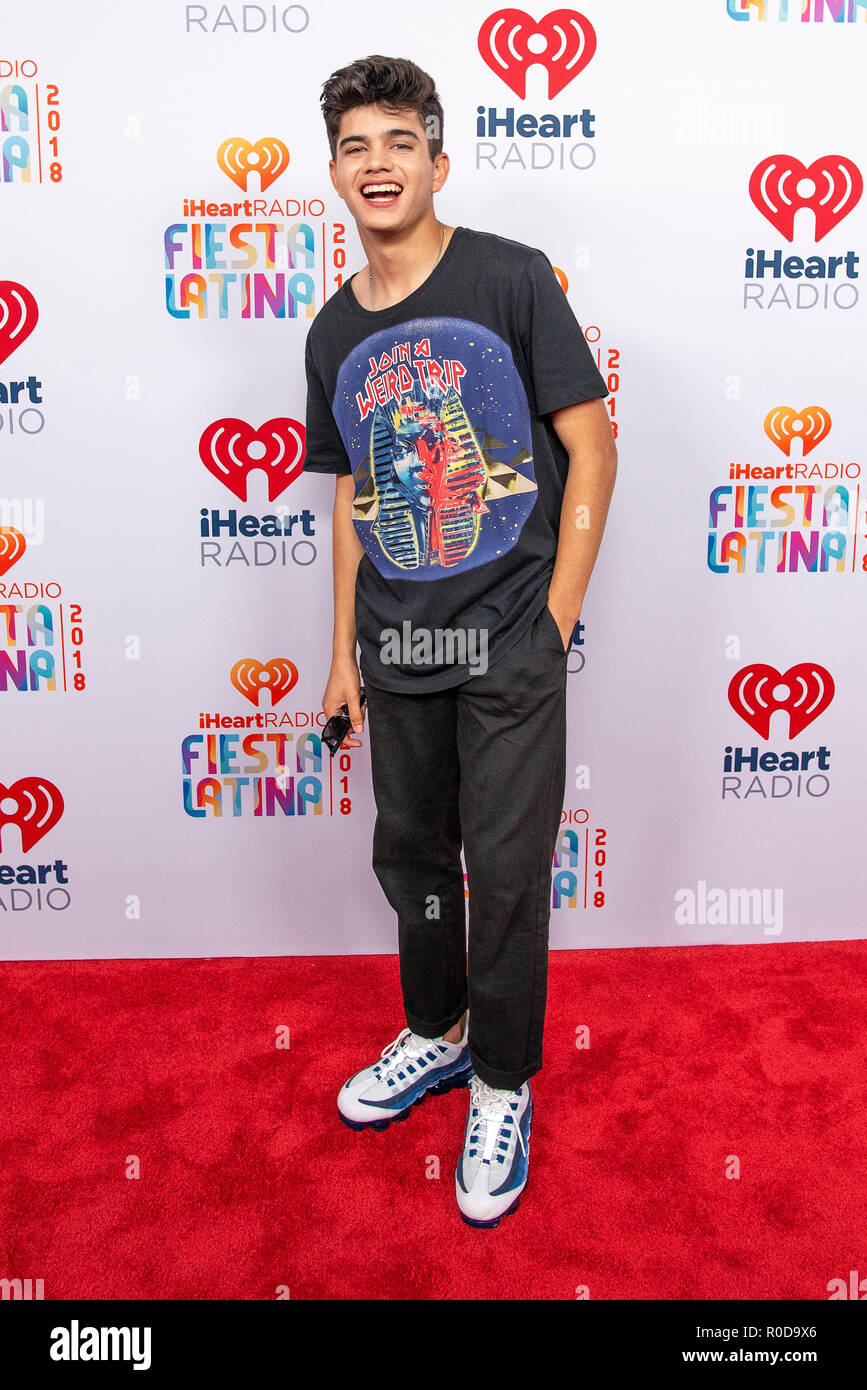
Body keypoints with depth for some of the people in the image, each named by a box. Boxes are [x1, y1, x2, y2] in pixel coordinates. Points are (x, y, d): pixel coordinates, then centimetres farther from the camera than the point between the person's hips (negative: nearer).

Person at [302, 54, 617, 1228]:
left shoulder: (511, 280, -5)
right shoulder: (334, 332, 9)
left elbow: (593, 448, -7)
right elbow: (352, 497, 14)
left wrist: (555, 622, -11)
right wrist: (343, 650, 11)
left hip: (508, 645, -5)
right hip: (397, 648, 5)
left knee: (506, 874, 3)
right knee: (411, 853, 17)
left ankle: (503, 1086, 25)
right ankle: (437, 1034, 41)